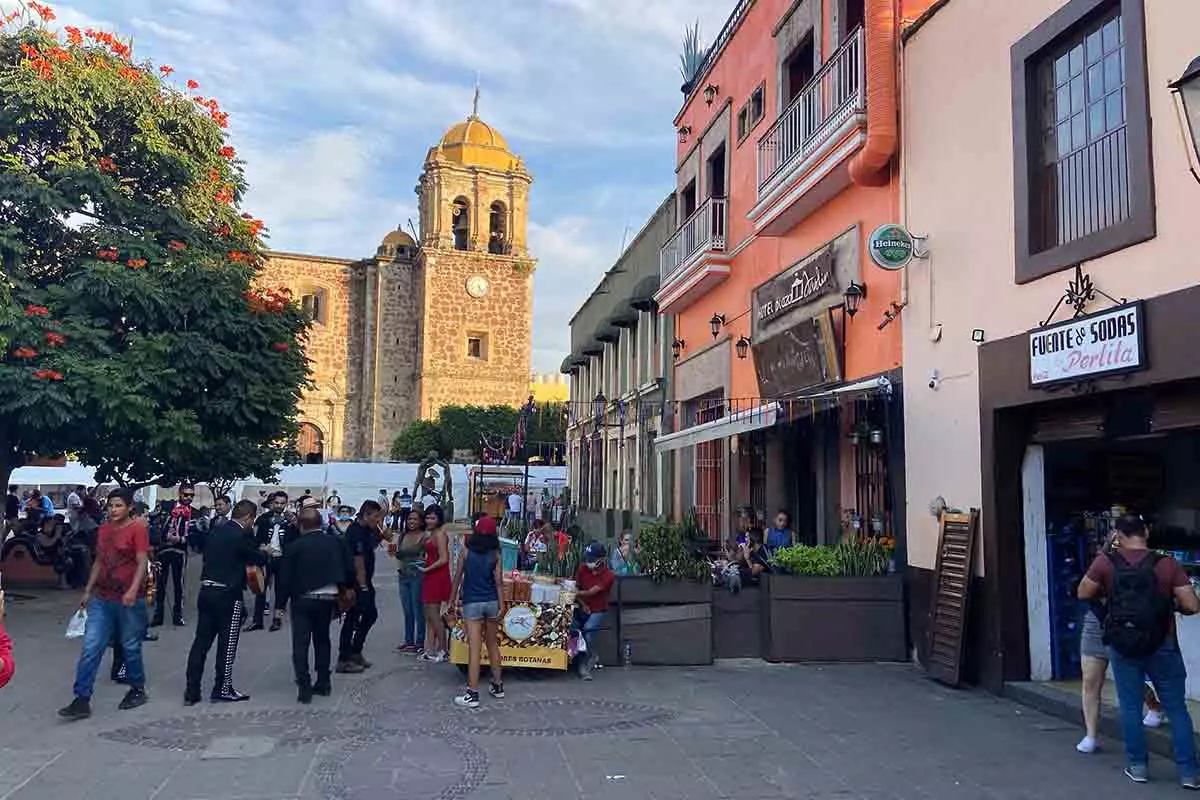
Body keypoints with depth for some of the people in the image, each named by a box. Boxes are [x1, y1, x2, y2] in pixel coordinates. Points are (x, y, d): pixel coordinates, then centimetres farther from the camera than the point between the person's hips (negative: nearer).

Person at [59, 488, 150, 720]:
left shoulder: (137, 528, -10)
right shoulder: (103, 529, 10)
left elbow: (142, 562, -17)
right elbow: (99, 562, 18)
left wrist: (133, 590, -29)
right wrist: (88, 591, 17)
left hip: (129, 601, -6)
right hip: (101, 599, 6)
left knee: (130, 647, 8)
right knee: (90, 648, 0)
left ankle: (137, 690, 26)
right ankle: (82, 700, 4)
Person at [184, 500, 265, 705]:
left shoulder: (214, 531, 9)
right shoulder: (242, 536, -13)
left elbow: (199, 545, 23)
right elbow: (260, 559, -7)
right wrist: (266, 553, 13)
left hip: (206, 592, 7)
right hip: (229, 595, -7)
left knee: (201, 642, 10)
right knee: (227, 644, 5)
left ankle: (191, 692, 12)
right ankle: (222, 690, 12)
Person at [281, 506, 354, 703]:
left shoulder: (295, 546, -9)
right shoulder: (334, 541, -1)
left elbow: (285, 578, -8)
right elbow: (349, 570, 0)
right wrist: (347, 587, 18)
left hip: (302, 599, -3)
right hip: (328, 598, 3)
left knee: (301, 644, 3)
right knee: (322, 640, 18)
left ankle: (304, 687, -4)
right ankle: (323, 684, 19)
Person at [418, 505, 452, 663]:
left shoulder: (439, 534, -12)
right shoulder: (431, 535, 17)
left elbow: (443, 559, -18)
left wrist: (427, 569, -14)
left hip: (438, 577, -10)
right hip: (431, 578, 10)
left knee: (434, 615, -5)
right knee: (429, 616, 10)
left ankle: (442, 650, 2)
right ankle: (431, 650, 14)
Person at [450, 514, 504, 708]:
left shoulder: (467, 551, -2)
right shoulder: (495, 554, 0)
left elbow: (458, 577, 2)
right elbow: (498, 581, -3)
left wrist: (454, 600, 11)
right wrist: (501, 605, 1)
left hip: (471, 603, -2)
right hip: (491, 602, 3)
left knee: (475, 648, -5)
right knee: (493, 644, 18)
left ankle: (472, 694, -5)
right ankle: (498, 685, 27)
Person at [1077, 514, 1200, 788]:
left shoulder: (1105, 562, -7)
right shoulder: (1168, 564, -9)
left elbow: (1083, 594, 2)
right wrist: (1171, 603, 10)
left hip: (1122, 646, 0)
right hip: (1162, 647, 0)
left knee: (1130, 707, 11)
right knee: (1176, 708, 10)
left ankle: (1138, 766, 18)